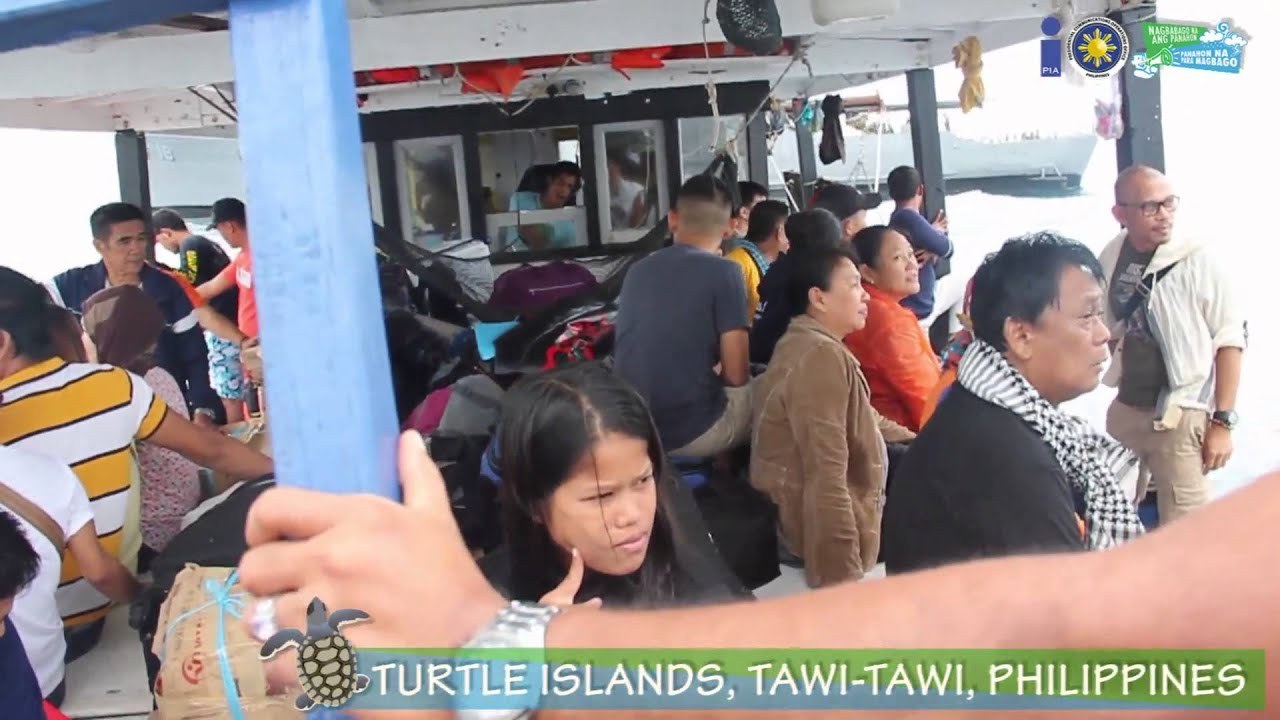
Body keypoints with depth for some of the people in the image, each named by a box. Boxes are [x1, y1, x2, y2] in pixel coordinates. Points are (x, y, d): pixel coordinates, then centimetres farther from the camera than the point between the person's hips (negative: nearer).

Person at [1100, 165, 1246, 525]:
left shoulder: (1195, 261, -14)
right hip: (1125, 409, 6)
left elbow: (1231, 339, -12)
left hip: (1181, 414, -5)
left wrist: (1223, 420, -13)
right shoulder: (1112, 257, 0)